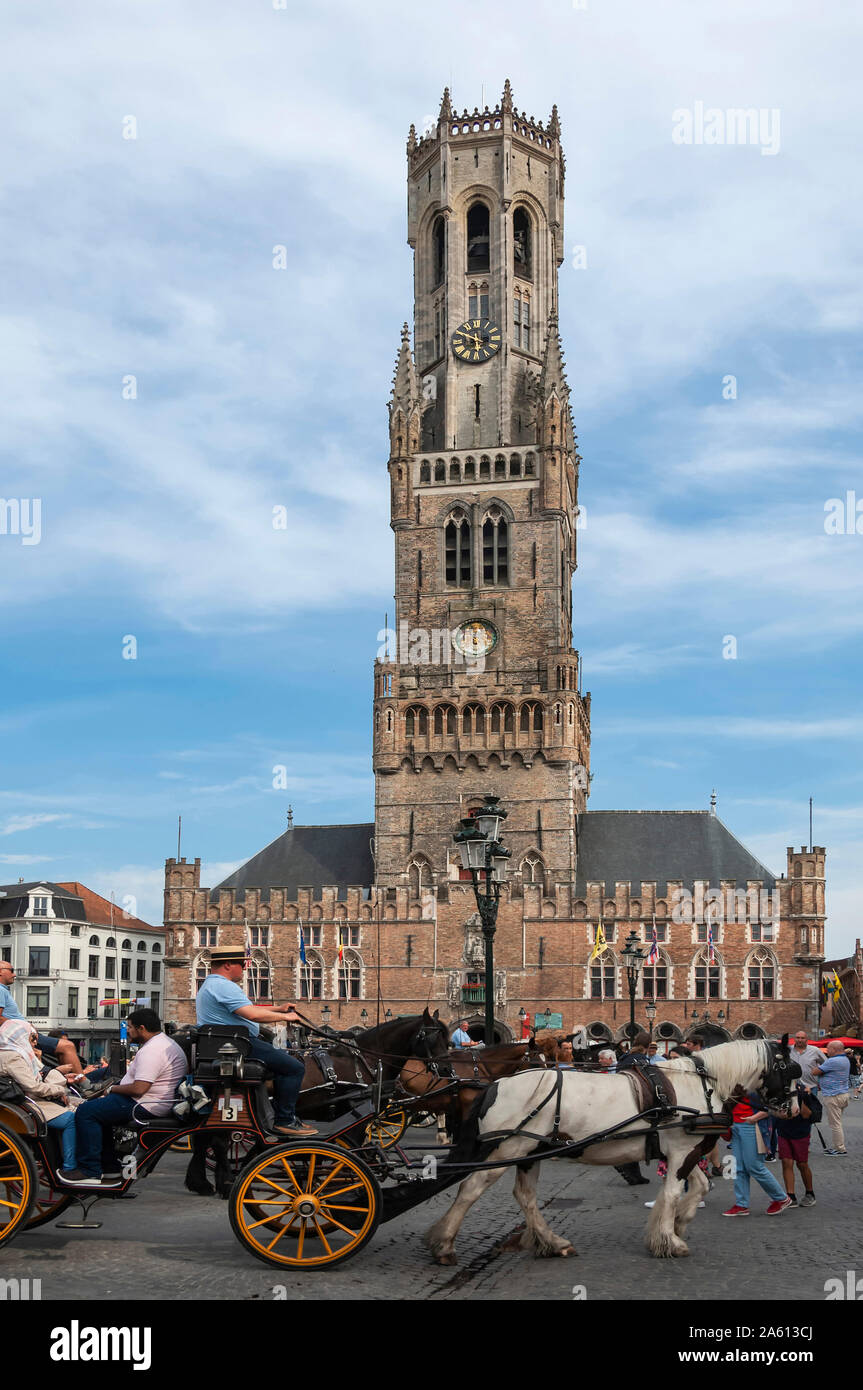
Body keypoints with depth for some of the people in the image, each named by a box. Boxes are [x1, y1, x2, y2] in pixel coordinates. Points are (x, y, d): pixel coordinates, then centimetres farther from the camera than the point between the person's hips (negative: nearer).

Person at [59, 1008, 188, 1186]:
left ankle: (90, 1171, -10)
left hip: (145, 1106, -12)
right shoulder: (166, 1042, 15)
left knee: (85, 1112, -13)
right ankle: (109, 1169, 19)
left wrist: (112, 1089, -11)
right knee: (98, 1110, 22)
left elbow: (139, 1089, -27)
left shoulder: (151, 1051, -21)